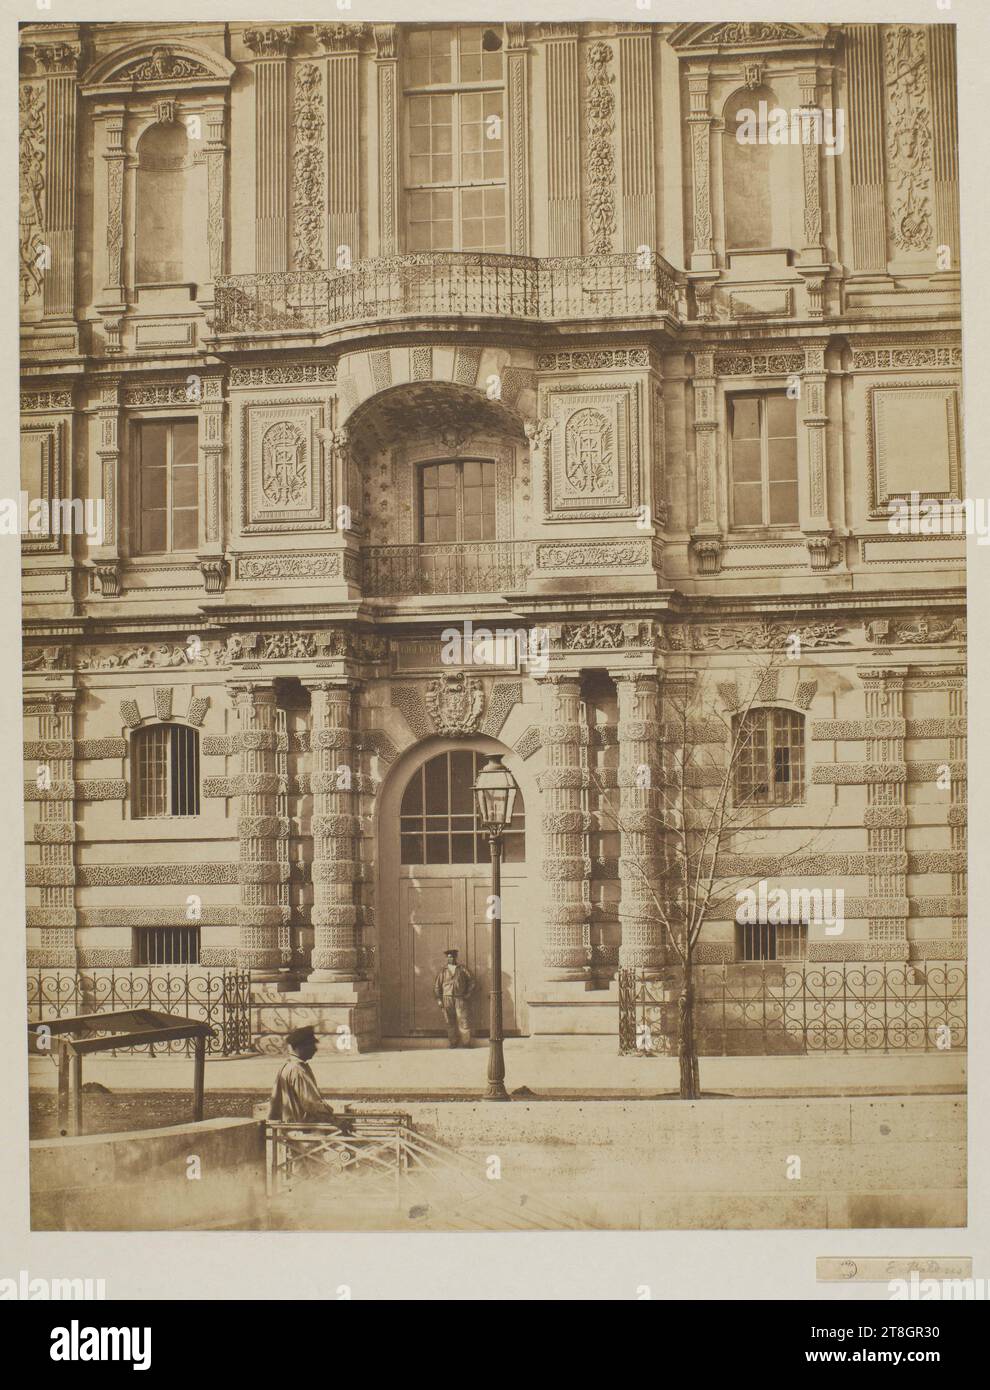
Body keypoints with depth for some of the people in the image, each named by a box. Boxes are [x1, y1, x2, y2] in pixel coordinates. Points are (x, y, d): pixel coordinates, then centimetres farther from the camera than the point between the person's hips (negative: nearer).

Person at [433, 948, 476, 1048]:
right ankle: (452, 1043, 4)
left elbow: (471, 981, 10)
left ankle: (465, 1042, -4)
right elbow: (437, 985, 12)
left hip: (460, 999, -1)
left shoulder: (462, 969, 8)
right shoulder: (443, 971, 10)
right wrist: (439, 999, 5)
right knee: (450, 1022, 1)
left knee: (463, 1019, -7)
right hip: (447, 998, 1)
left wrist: (468, 994, 3)